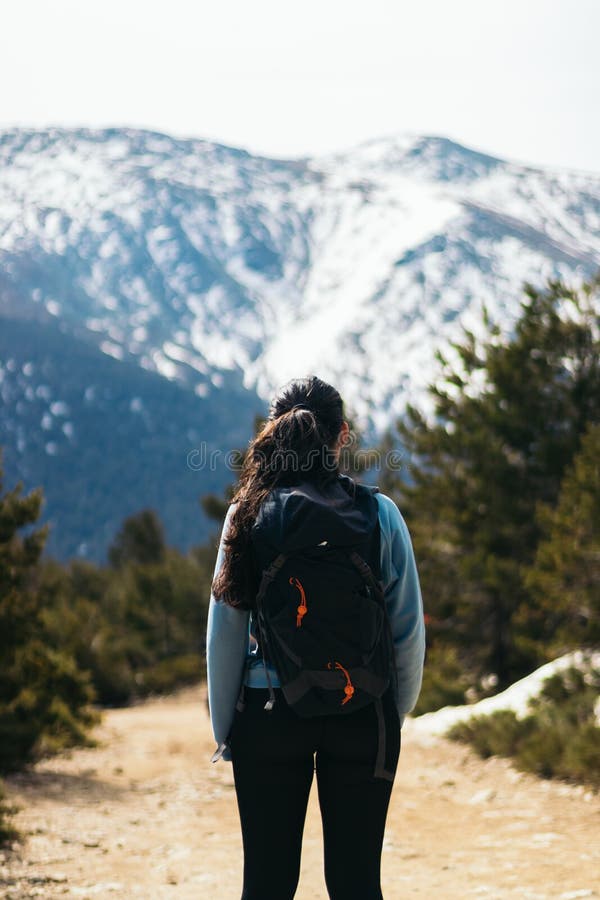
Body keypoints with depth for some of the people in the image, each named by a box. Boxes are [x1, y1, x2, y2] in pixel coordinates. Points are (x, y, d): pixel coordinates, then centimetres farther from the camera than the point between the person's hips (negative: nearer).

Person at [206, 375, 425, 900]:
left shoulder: (249, 513, -3)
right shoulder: (379, 513, -5)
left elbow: (224, 631, -1)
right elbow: (409, 629, -1)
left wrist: (224, 729, 8)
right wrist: (399, 710, 14)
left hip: (269, 714, 0)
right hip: (362, 717, 0)